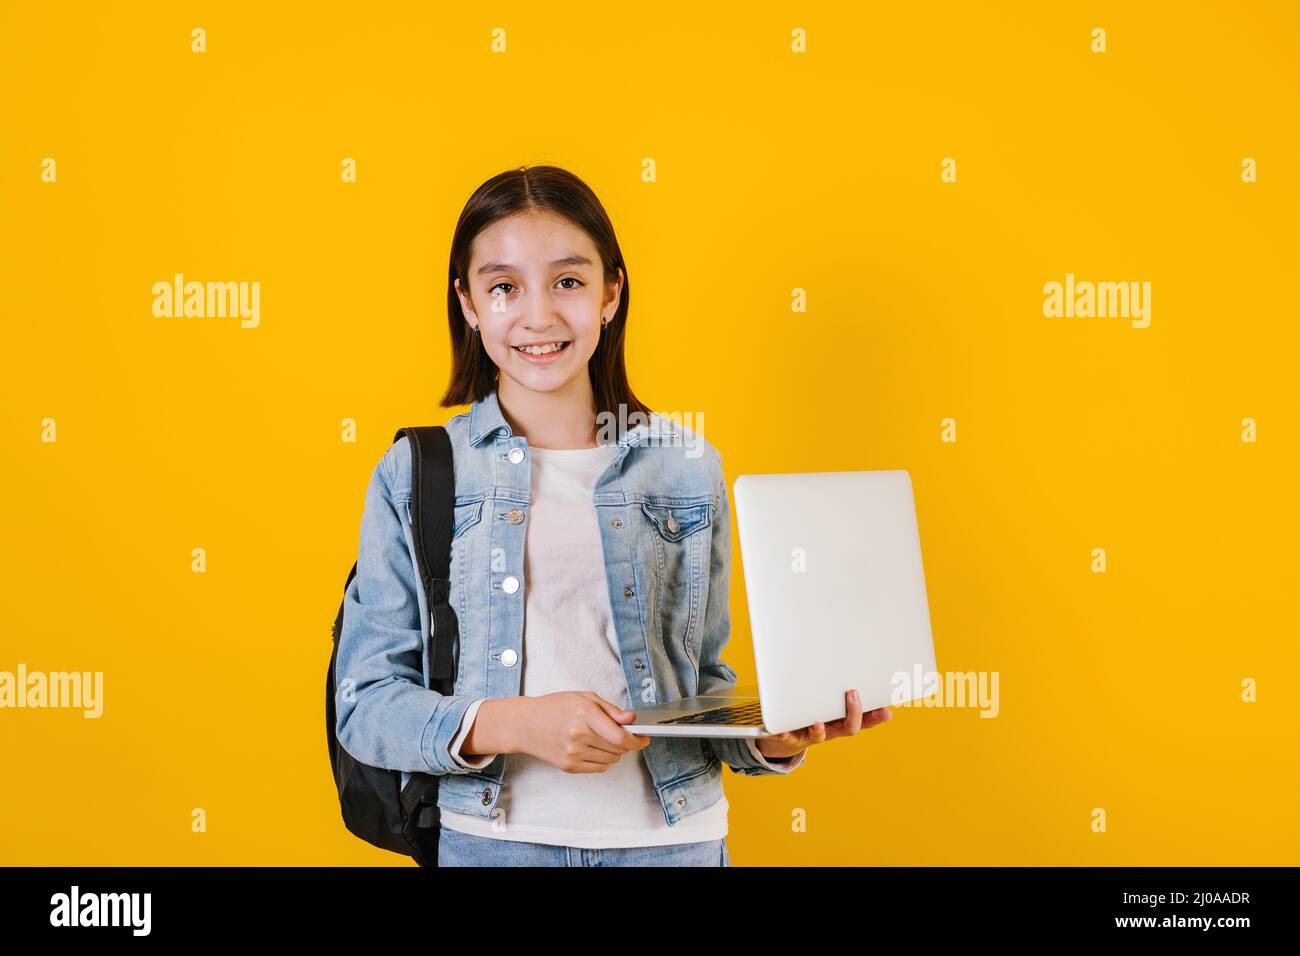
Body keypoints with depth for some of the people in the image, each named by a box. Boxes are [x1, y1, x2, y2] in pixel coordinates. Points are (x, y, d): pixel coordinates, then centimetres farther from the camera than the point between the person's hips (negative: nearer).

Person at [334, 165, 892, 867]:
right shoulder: (413, 475, -2)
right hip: (491, 838, -1)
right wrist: (512, 724, -19)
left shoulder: (689, 469, 3)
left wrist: (775, 734, -11)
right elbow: (364, 703, -4)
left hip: (673, 835, 1)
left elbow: (703, 682, 9)